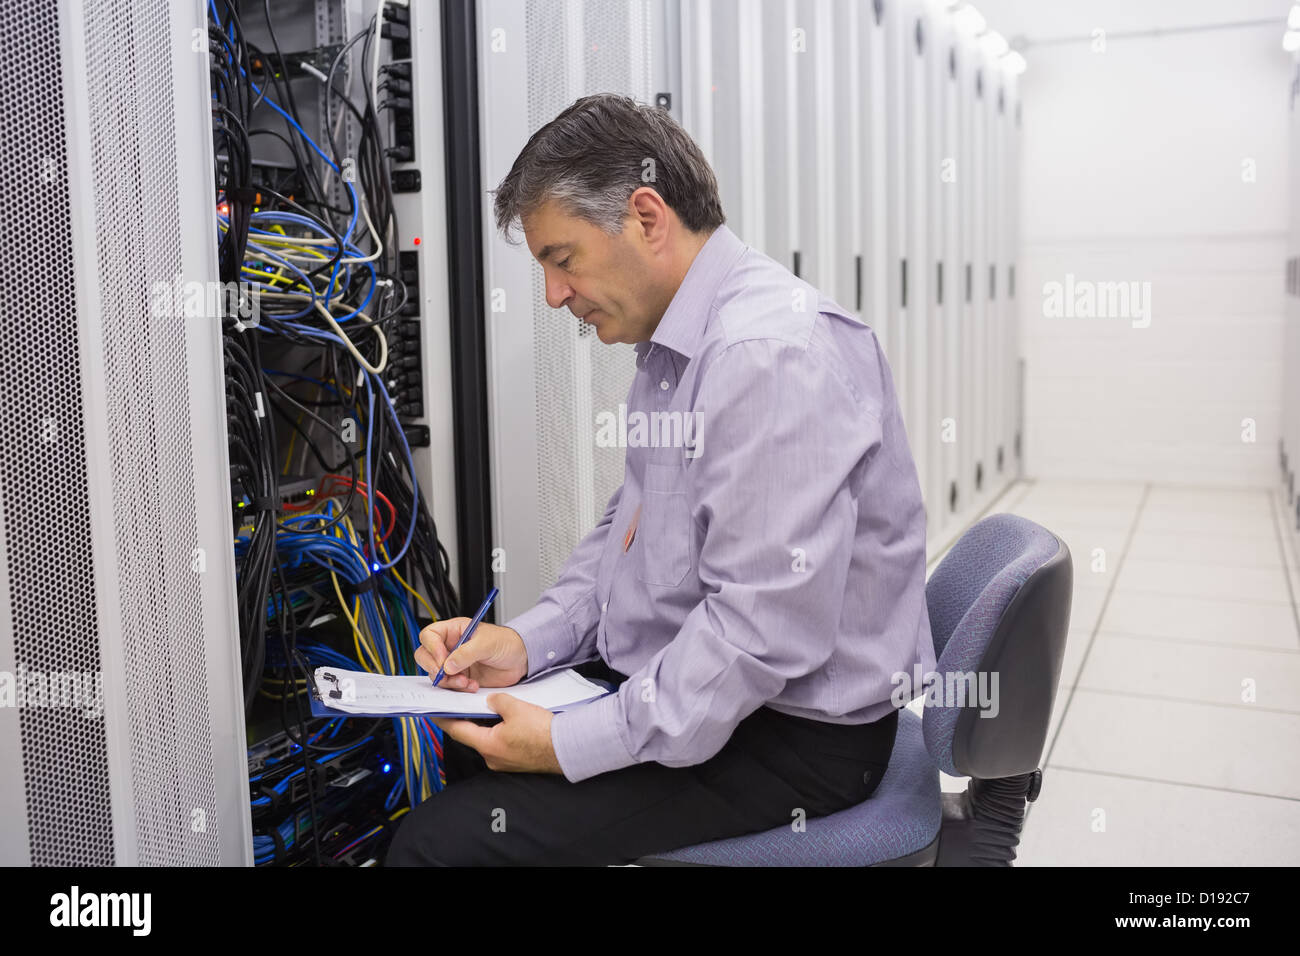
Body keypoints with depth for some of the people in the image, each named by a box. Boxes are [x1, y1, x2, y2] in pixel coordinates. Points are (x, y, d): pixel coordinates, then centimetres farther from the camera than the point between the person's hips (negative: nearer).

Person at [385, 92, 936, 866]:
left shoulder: (776, 354, -25)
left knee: (436, 839, -15)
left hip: (792, 729, -10)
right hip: (673, 679, 10)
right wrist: (526, 641, 2)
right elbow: (630, 525, 15)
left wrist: (574, 745, -22)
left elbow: (763, 632, -29)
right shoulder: (675, 343, 9)